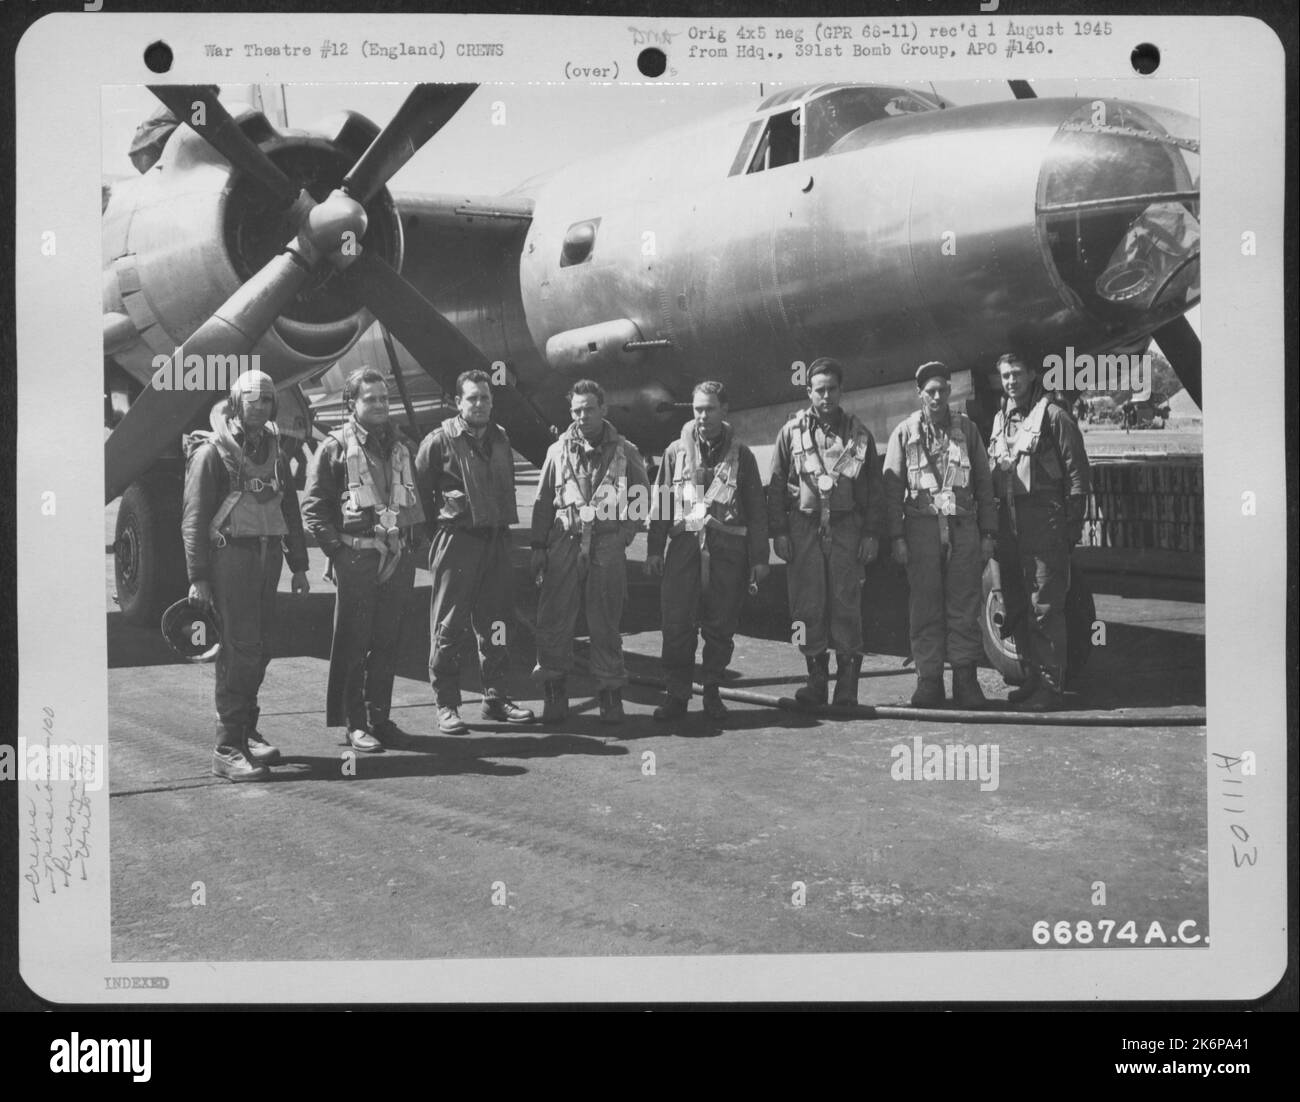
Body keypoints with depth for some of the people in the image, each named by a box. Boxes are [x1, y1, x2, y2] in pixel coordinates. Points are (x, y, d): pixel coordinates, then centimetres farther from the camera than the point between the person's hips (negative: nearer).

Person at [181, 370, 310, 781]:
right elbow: (194, 518, -8)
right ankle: (227, 748, -9)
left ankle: (246, 731, 22)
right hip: (231, 557, -7)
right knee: (240, 648, -11)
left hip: (267, 556, 7)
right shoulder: (212, 452, -5)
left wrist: (298, 565, 18)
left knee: (258, 648, 9)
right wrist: (198, 577, -14)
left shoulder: (273, 453, 16)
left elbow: (290, 511, 22)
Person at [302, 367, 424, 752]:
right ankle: (354, 723, 3)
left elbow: (416, 502, 23)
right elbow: (313, 508, -4)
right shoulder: (335, 448, -2)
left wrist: (412, 544, 12)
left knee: (386, 644, 9)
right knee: (353, 645, -1)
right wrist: (338, 548, -11)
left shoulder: (401, 448, 16)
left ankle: (379, 717, 17)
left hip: (397, 558, 5)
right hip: (356, 558, -5)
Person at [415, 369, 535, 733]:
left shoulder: (501, 440, 12)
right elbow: (419, 491, -3)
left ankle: (495, 698, 19)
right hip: (456, 540, -6)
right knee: (449, 625, -2)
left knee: (496, 624, 10)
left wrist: (504, 524, 14)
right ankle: (446, 705, 3)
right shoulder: (439, 441, -6)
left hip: (496, 540, 6)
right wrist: (437, 530, -2)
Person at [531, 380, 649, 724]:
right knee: (553, 620, -2)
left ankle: (610, 693, 14)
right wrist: (539, 546, 4)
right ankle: (554, 692, 9)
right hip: (565, 544, 1)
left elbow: (643, 495, 12)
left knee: (605, 624, 4)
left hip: (607, 547, -1)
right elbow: (543, 501, 10)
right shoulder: (558, 451, 8)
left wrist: (626, 532, 0)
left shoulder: (624, 451, 6)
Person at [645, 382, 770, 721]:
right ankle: (677, 693, 5)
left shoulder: (740, 455, 7)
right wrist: (654, 550, 3)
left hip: (728, 548, 0)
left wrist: (759, 557, 1)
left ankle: (712, 692, 17)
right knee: (677, 624, -4)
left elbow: (757, 509, 6)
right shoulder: (676, 451, 9)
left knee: (721, 626, 4)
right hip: (685, 544, 1)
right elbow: (660, 502, 10)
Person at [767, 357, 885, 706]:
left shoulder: (858, 434, 10)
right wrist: (778, 532, -1)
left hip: (846, 527, 0)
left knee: (846, 605, -3)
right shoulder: (792, 432, 8)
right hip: (803, 527, 0)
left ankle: (847, 682, 4)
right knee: (807, 605, 0)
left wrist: (872, 533, 2)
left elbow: (874, 489, 10)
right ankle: (816, 676, 10)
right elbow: (776, 484, 7)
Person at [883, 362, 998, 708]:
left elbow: (984, 483, 11)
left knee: (964, 605, -1)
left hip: (963, 526, 1)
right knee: (925, 607, 0)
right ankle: (928, 679, 5)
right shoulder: (904, 433, 6)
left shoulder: (967, 429, 10)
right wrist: (897, 537, -4)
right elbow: (892, 488, 4)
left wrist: (988, 533, 6)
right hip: (922, 526, -1)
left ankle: (965, 679, 4)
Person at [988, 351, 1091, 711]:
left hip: (1044, 525, -7)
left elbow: (1076, 473, -6)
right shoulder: (999, 420, 18)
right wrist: (992, 526, 14)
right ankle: (1034, 677, 20)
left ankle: (1050, 685, -3)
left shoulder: (1053, 416, -3)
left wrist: (1073, 525, -11)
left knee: (1045, 608, -6)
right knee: (1018, 609, 11)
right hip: (1008, 527, 7)